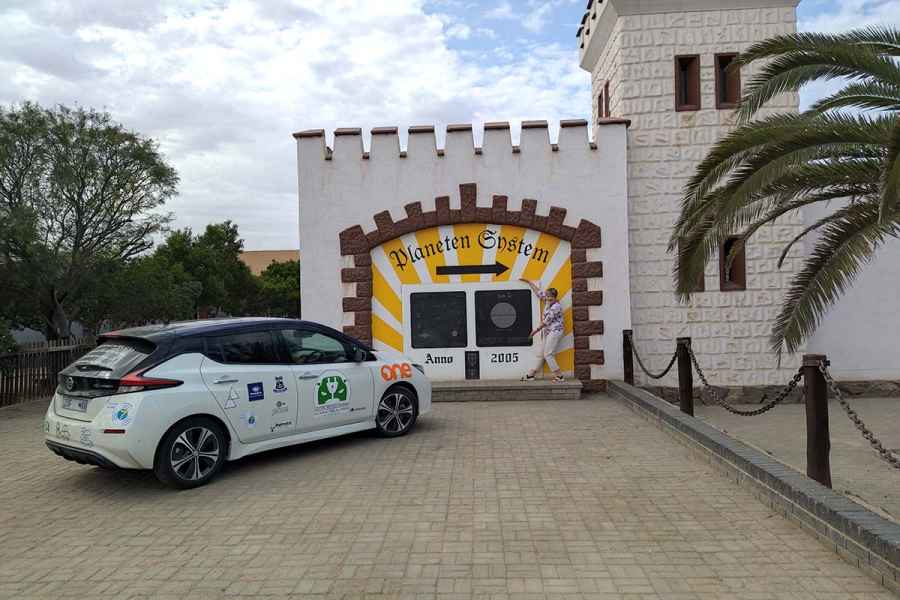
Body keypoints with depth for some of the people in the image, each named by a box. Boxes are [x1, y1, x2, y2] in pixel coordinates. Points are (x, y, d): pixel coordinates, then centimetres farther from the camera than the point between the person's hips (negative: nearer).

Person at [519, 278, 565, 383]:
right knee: (542, 354, 10)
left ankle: (559, 376, -9)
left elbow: (547, 320, -16)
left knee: (548, 354, -13)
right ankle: (531, 375, 12)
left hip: (555, 332, -9)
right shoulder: (547, 301, 7)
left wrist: (536, 330, -11)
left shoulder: (556, 306, -17)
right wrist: (528, 282, 25)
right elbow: (538, 291, 18)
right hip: (548, 332, 9)